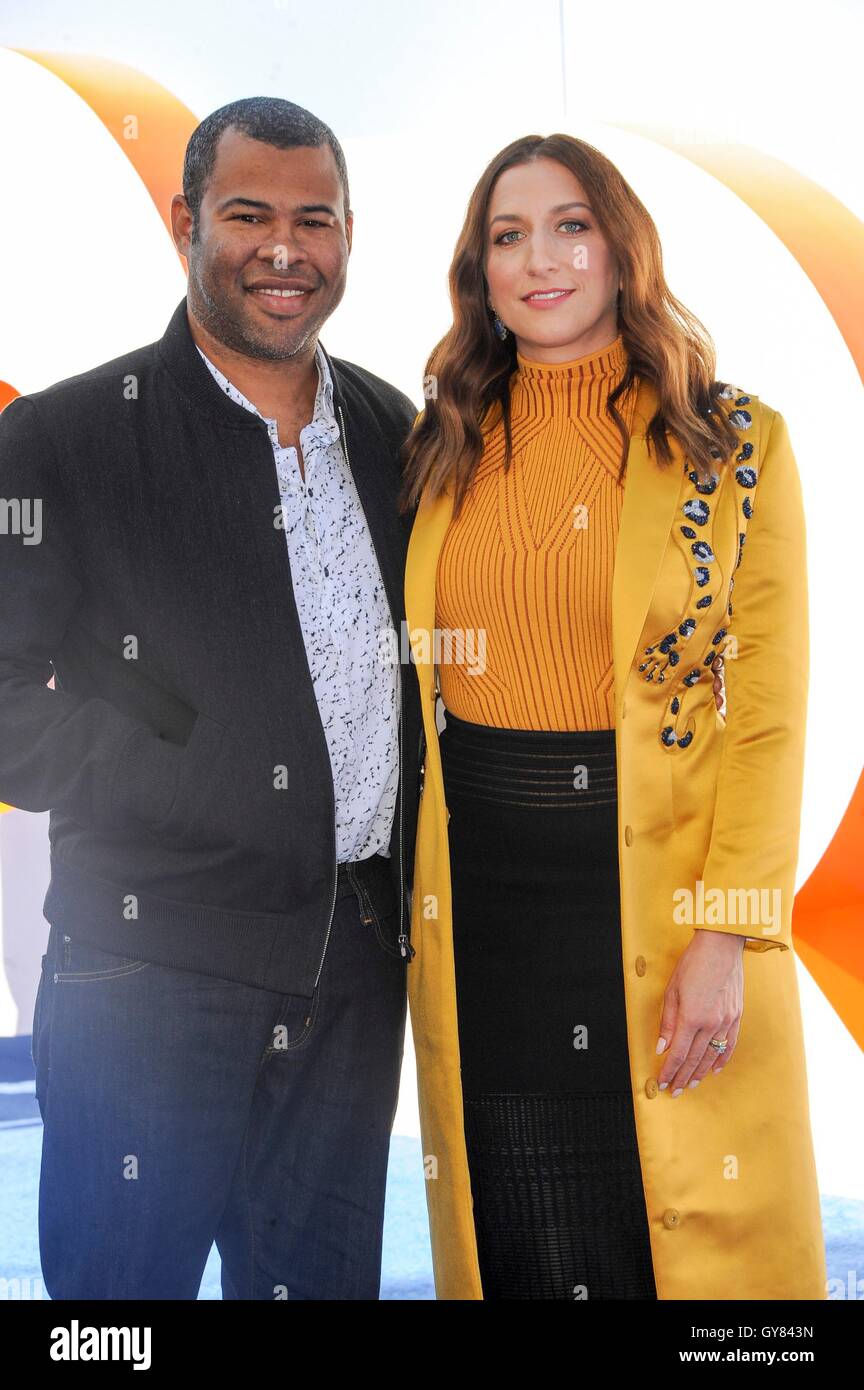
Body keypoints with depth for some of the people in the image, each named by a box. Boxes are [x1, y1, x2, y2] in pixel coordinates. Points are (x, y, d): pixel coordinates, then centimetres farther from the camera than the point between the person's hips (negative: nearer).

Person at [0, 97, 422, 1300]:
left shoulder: (390, 431, 9)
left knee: (326, 1281, 15)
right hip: (151, 980, -5)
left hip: (356, 974, 5)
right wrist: (179, 787, -14)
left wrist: (411, 871, 8)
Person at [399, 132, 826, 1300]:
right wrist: (397, 884, 2)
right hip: (477, 887, 3)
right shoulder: (441, 453, 8)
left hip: (657, 883, -3)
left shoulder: (735, 444, -2)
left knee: (679, 1221, 6)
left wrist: (727, 931, -14)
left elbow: (770, 710, -7)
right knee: (521, 1239, 11)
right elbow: (399, 681, 10)